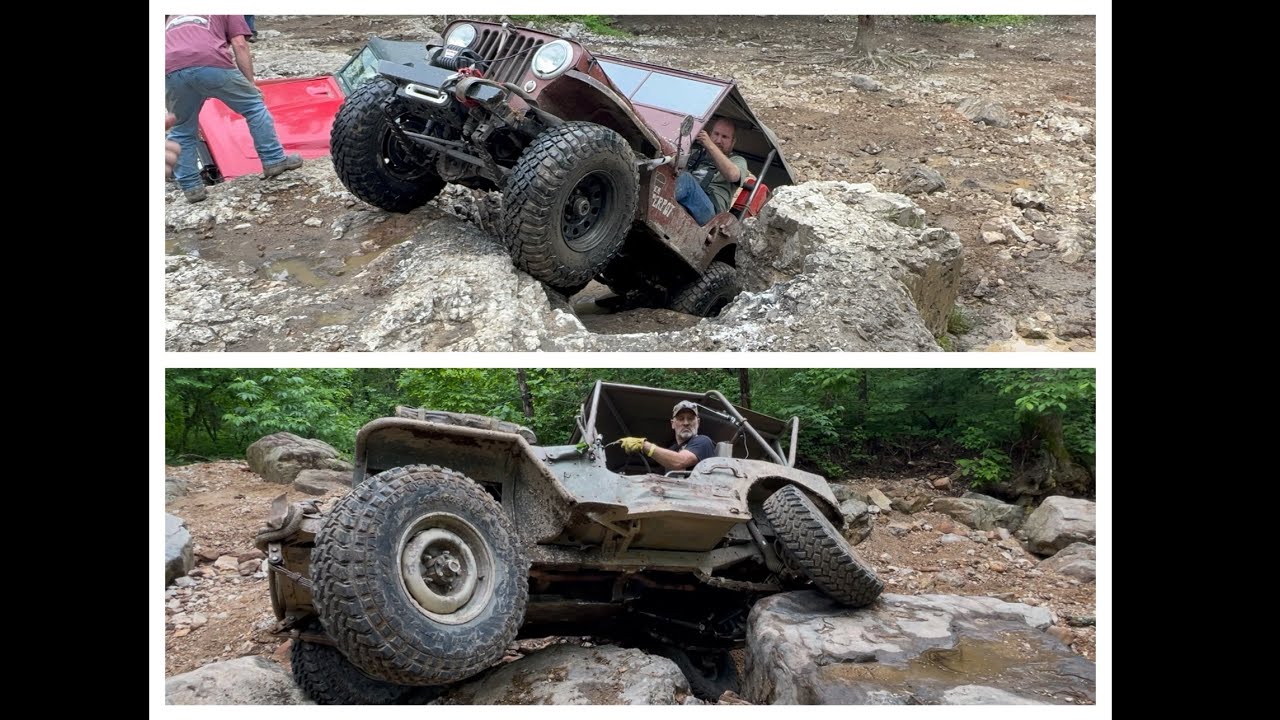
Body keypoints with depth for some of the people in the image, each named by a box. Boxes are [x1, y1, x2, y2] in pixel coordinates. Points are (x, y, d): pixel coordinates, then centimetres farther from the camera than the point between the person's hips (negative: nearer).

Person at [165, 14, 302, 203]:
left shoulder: (172, 17, 43)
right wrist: (251, 85, 16)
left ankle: (191, 187, 17)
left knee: (182, 132, 20)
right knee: (254, 105, 17)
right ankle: (273, 160, 18)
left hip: (171, 70, 3)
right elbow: (240, 45, 16)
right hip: (211, 63, -3)